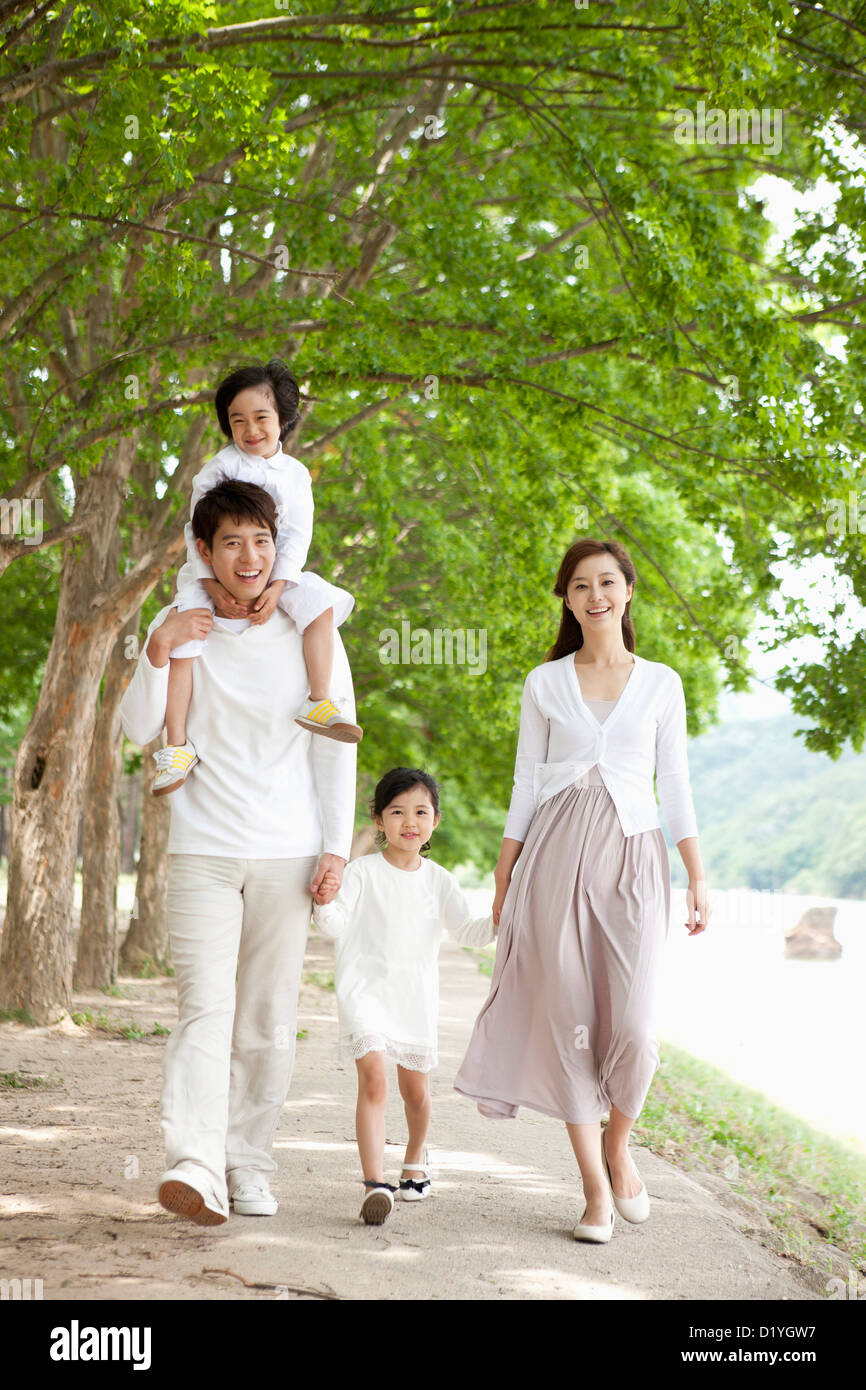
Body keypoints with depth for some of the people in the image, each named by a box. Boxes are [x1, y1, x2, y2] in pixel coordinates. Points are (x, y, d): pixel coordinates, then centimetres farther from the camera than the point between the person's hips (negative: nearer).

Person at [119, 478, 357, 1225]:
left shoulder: (310, 630, 5)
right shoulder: (180, 625, 6)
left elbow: (338, 744, 6)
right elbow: (139, 730, 3)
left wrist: (337, 845, 0)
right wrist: (157, 655, -13)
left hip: (287, 853, 1)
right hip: (204, 848, -1)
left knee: (269, 1021, 3)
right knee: (206, 1004, -13)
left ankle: (249, 1166, 13)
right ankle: (196, 1168, -23)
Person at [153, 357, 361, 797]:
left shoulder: (294, 473, 3)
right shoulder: (218, 469, -5)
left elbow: (297, 536, -2)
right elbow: (197, 534, -7)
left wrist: (277, 588, -17)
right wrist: (215, 588, -19)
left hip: (275, 575, 2)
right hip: (212, 576, -2)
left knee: (321, 605, -22)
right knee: (179, 642, -20)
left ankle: (318, 701, -18)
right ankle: (177, 745, -18)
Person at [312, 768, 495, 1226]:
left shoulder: (438, 880, 6)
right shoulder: (363, 871, -5)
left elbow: (465, 932, 6)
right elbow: (336, 925, -12)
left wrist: (496, 921, -12)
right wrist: (325, 903, -33)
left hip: (416, 998, 4)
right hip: (366, 991, -4)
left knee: (416, 1089, 15)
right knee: (373, 1079, -20)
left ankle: (415, 1160, 44)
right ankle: (375, 1184, -24)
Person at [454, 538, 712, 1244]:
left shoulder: (661, 682, 10)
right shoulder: (545, 683, 9)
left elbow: (675, 786, 10)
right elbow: (526, 786, 11)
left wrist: (699, 877, 3)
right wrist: (504, 883, 8)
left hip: (633, 855, 0)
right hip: (557, 851, 0)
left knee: (633, 1029, -11)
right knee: (569, 1021, -2)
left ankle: (618, 1144, 19)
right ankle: (596, 1187, 8)